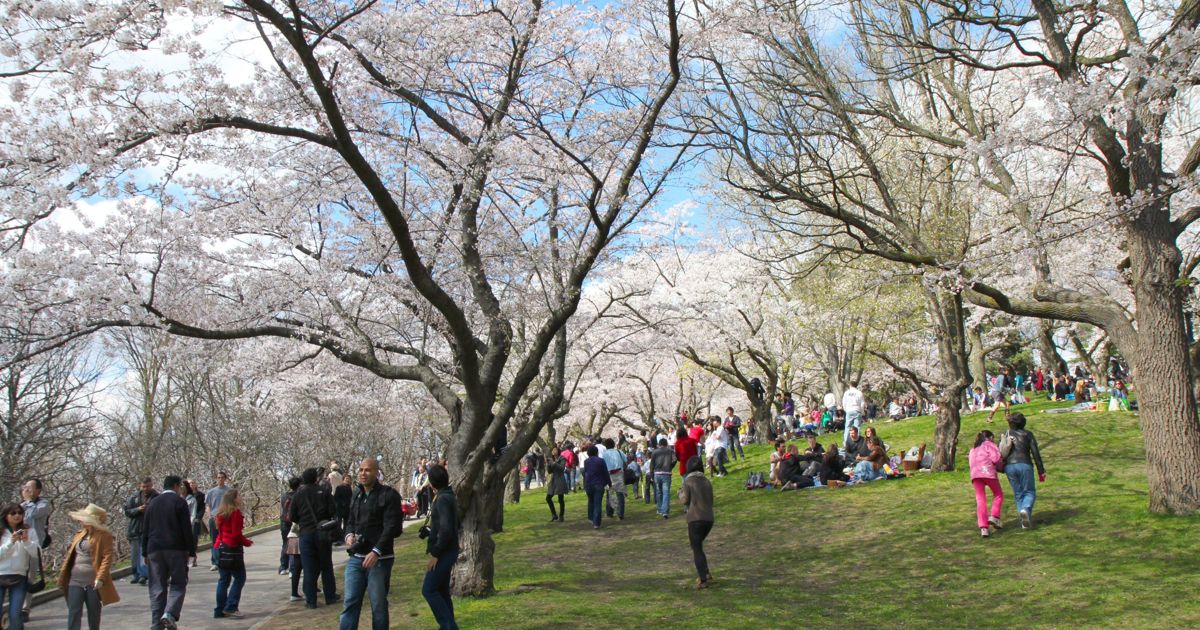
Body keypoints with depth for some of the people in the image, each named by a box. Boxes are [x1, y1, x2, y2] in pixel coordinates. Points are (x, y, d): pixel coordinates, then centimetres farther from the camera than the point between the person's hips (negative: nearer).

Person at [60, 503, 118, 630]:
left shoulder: (104, 535, -7)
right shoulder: (79, 534, 13)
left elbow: (107, 557, -12)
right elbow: (70, 554, 18)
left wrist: (100, 578, -20)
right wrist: (63, 575, 10)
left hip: (93, 583, -5)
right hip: (75, 581, 5)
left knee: (94, 615, 9)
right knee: (73, 613, -2)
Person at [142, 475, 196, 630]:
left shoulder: (153, 503, 13)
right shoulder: (179, 502, -3)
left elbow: (145, 529, 13)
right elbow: (187, 529, -7)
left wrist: (145, 552, 18)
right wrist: (191, 550, -2)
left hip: (155, 550, 5)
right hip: (176, 549, -4)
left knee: (157, 588, 7)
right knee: (178, 584, 3)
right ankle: (170, 614, -19)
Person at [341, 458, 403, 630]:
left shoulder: (389, 495, -7)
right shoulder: (356, 495, 15)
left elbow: (393, 527, -15)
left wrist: (376, 551, -24)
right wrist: (349, 535, 0)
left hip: (380, 559, -6)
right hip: (356, 558, 6)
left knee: (378, 605, 3)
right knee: (350, 603, 3)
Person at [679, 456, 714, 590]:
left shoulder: (688, 481, -5)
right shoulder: (707, 481, 10)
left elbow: (685, 500, -6)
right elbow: (710, 500, 13)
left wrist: (680, 493, 14)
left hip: (695, 519, -5)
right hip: (709, 518, 5)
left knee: (696, 549, 1)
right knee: (698, 546, 22)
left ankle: (703, 580, -5)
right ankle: (706, 574, 13)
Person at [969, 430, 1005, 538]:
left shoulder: (973, 449, 33)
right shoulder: (989, 444, 13)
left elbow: (971, 461, 19)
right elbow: (996, 458, -2)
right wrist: (1000, 466, 16)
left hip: (974, 474, 5)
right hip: (988, 471, -4)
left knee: (980, 500, 1)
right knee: (998, 494, 16)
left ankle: (983, 527, -8)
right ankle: (994, 517, -1)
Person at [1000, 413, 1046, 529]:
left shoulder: (1004, 435, 14)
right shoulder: (1028, 434, 4)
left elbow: (999, 454, 12)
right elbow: (1035, 453, 0)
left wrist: (1001, 468, 22)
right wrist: (1041, 471, 2)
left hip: (1009, 466, 3)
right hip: (1024, 465, -3)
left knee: (1018, 494, 11)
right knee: (1029, 492, 6)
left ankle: (1025, 522, 5)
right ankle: (1026, 509, -25)